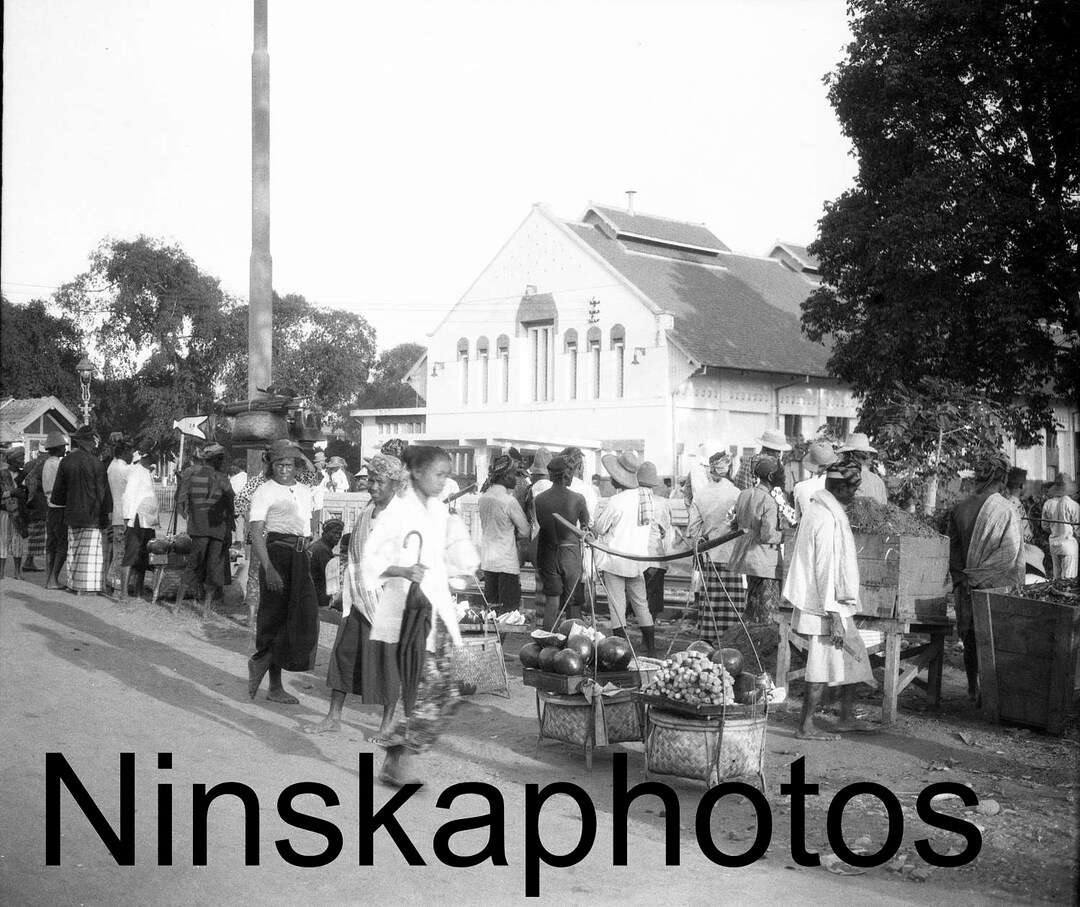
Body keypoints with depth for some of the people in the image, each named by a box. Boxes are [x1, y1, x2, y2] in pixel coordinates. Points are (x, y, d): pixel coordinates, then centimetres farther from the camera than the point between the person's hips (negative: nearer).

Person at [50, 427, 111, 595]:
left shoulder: (65, 462, 0)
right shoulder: (96, 463, -14)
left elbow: (59, 490, 7)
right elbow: (103, 491, -11)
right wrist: (108, 511, -2)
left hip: (72, 513, 5)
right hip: (91, 513, -5)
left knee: (74, 548, 15)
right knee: (90, 549, 2)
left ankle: (74, 584, 20)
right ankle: (84, 586, 1)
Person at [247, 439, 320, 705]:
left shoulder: (305, 491, 15)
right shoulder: (264, 492, -4)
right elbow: (256, 534, -12)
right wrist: (268, 568, -22)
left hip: (301, 556, 6)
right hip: (277, 555, -6)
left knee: (306, 616, 0)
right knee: (277, 618, -2)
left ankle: (261, 663, 14)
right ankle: (275, 686, 10)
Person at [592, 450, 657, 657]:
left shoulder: (617, 501, -20)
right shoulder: (645, 495, -1)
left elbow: (598, 528, -12)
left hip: (614, 559, -6)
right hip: (637, 557, 6)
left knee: (617, 606, 1)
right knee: (641, 603, 15)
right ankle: (651, 650, 18)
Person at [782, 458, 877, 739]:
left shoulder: (818, 510, 12)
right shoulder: (828, 519, -20)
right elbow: (827, 570, -22)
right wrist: (833, 616, -21)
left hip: (839, 606, 10)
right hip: (827, 609, -10)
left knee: (854, 660, 17)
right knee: (823, 668, -2)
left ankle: (847, 718, 26)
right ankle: (805, 727, 7)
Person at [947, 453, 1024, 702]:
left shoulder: (960, 508, 2)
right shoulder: (1006, 510, -10)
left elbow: (952, 547, 3)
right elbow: (1012, 554, -13)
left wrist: (962, 577, 4)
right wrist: (1016, 588, -5)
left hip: (966, 586, 4)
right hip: (996, 587, -4)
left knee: (970, 638, 13)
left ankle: (973, 689, 22)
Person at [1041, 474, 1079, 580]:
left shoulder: (1048, 504, -2)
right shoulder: (1073, 505, -15)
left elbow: (1045, 526, 7)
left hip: (1053, 543, 5)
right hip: (1068, 543, -5)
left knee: (1056, 576, 15)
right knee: (1068, 578, -2)